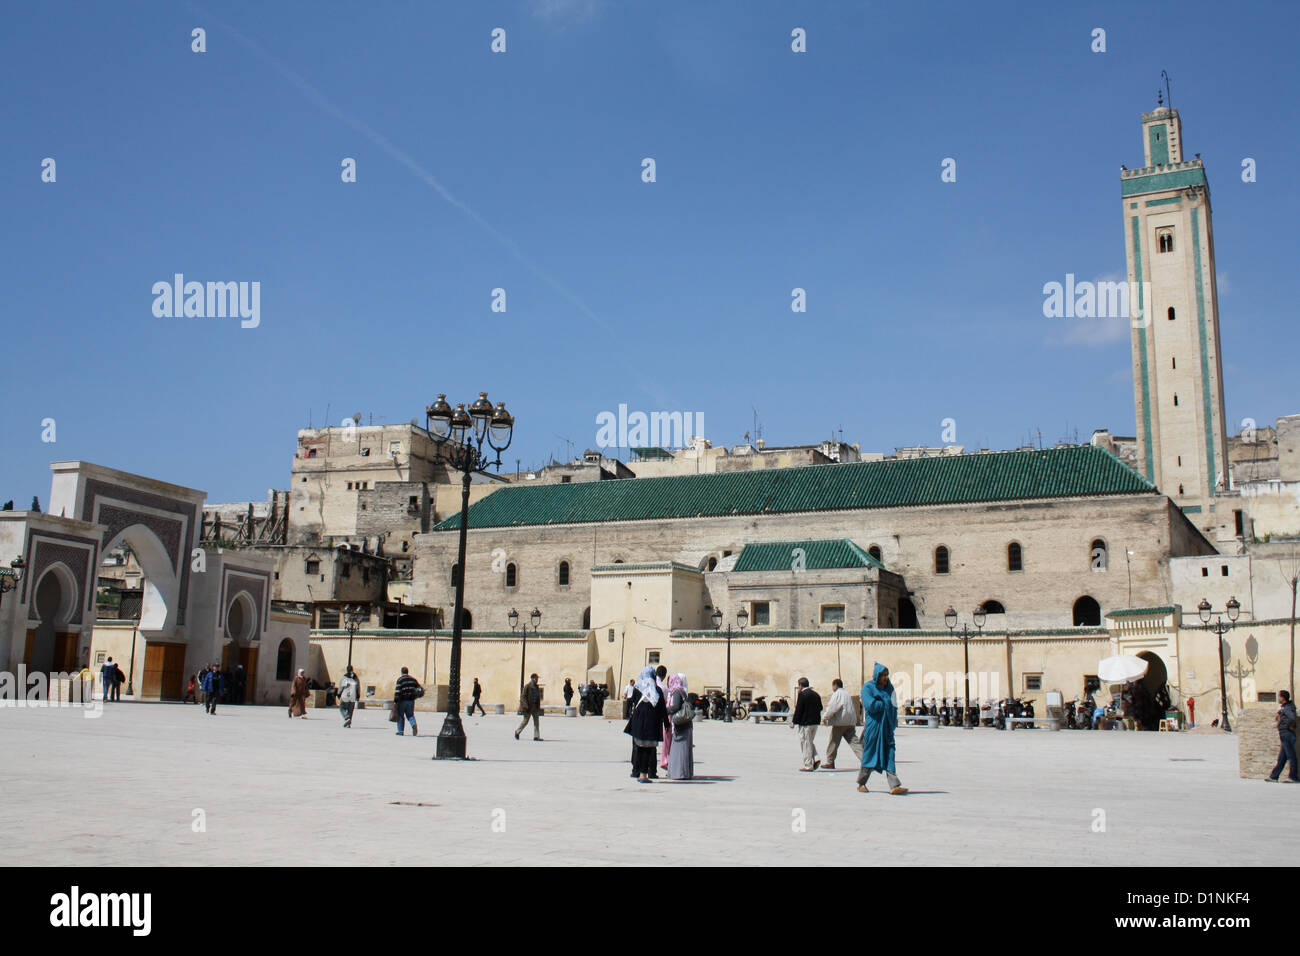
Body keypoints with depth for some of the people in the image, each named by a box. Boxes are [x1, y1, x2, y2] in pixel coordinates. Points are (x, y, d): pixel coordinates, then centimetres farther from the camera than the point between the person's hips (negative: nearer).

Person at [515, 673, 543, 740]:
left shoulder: (536, 687, 10)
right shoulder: (527, 686, -11)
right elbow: (523, 696, -14)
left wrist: (538, 706, 12)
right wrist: (526, 705, -21)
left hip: (535, 706, 6)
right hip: (528, 706, -6)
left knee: (536, 720, -2)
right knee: (525, 721, 2)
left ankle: (536, 736, -3)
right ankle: (517, 732, 24)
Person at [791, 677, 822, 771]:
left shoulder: (802, 694, -13)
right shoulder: (816, 694, 10)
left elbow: (798, 709, -15)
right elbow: (820, 708, 14)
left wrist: (794, 722, -9)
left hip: (805, 722, -7)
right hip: (815, 722, 7)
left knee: (805, 743, 0)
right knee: (810, 742, 20)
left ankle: (808, 765, 1)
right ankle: (815, 758, 4)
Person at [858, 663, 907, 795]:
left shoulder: (889, 687, 14)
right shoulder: (867, 687, -5)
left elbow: (894, 705, 16)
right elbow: (871, 705, -17)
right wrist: (886, 703, -8)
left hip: (887, 726, 5)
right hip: (873, 725, -5)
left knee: (889, 754, -4)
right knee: (870, 753, 2)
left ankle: (894, 786, -11)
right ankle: (861, 783, 16)